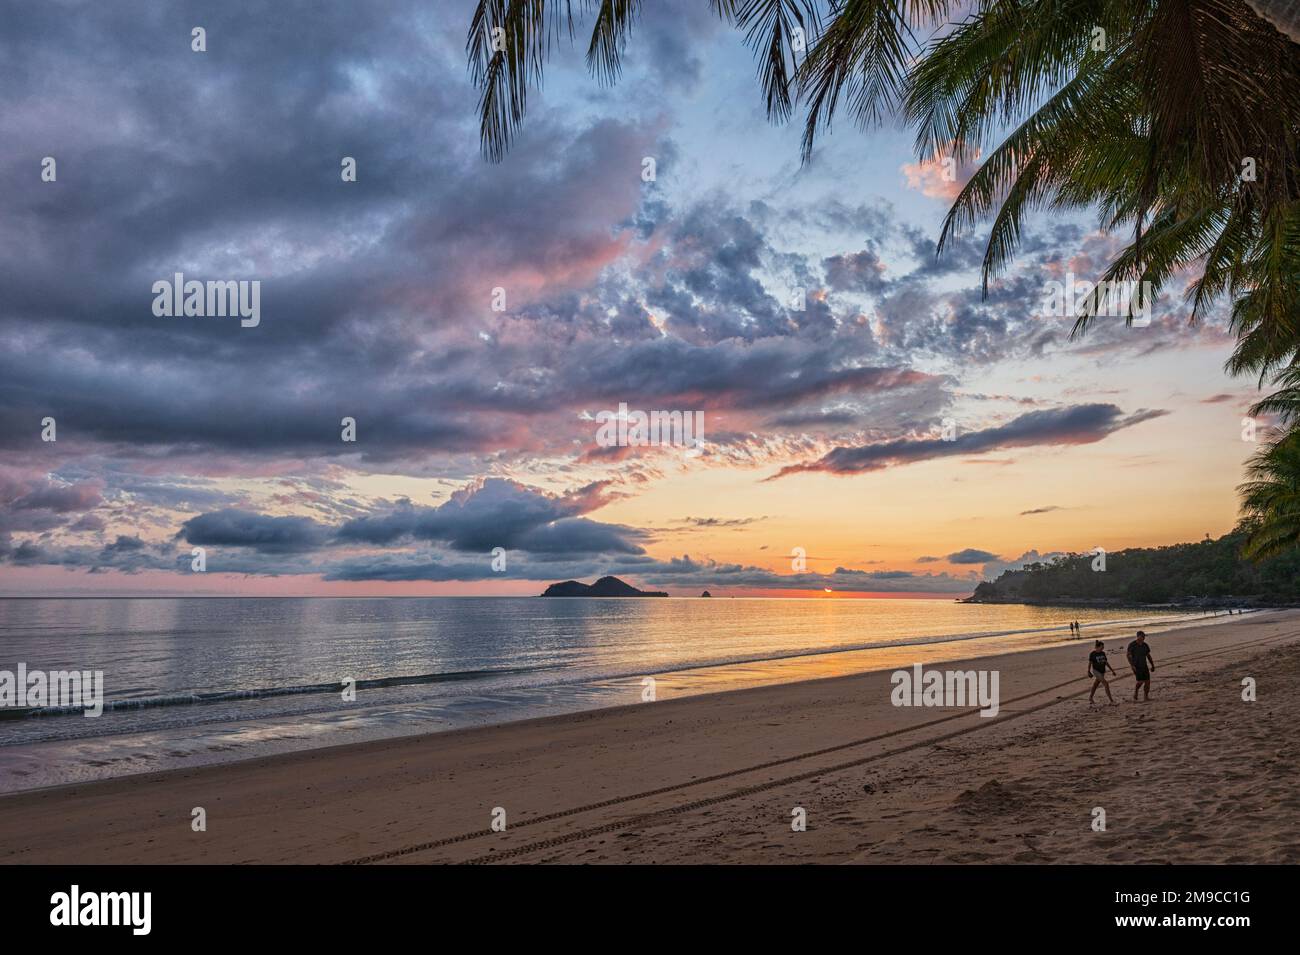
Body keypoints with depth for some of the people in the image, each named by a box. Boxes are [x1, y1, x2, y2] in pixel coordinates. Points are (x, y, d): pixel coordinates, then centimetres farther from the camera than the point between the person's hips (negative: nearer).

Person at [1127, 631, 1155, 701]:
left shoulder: (1145, 645, 8)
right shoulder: (1132, 645, -10)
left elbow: (1148, 656, 16)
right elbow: (1129, 655, -13)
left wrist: (1152, 665, 13)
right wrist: (1132, 665, -23)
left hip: (1144, 666, 6)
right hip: (1136, 666, -6)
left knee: (1147, 681, 0)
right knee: (1140, 681, -17)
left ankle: (1145, 697, 10)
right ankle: (1135, 692, 8)